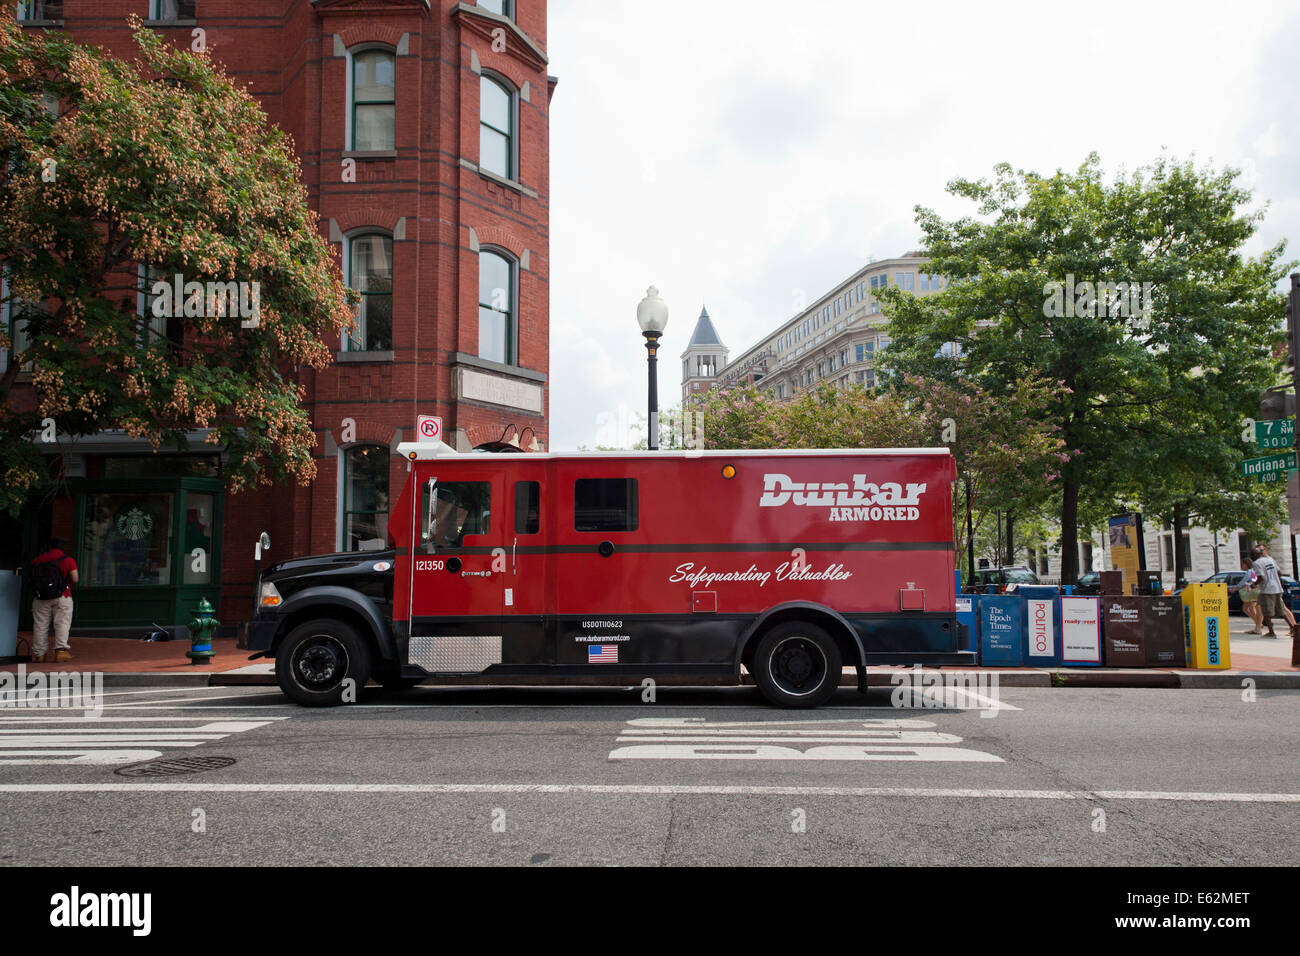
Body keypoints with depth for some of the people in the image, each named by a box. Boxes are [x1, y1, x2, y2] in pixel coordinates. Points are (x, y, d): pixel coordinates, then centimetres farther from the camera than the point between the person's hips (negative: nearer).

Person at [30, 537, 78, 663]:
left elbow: (32, 578, 4)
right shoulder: (67, 560, -4)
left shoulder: (37, 560, 7)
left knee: (40, 625, 9)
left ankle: (38, 654, 13)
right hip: (62, 597, -3)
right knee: (62, 623, 1)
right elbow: (74, 579, -10)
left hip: (40, 598, 3)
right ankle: (61, 651, -9)